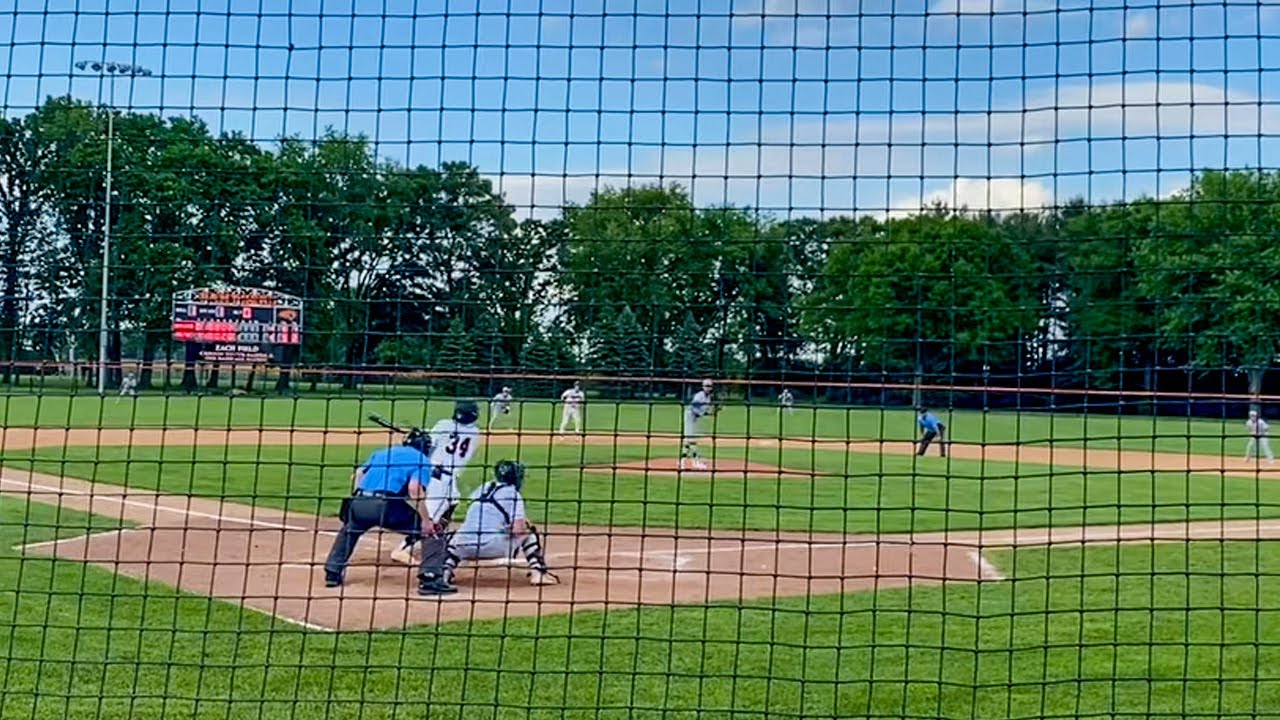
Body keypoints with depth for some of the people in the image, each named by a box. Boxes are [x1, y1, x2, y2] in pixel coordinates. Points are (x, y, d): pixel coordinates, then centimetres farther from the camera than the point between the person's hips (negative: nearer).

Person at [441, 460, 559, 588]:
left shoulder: (481, 489, 18)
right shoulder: (513, 495, 2)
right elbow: (518, 530, -9)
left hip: (464, 548, 4)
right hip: (491, 547, -4)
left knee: (455, 537, 40)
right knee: (529, 532, 16)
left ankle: (446, 569, 14)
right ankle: (537, 572, 4)